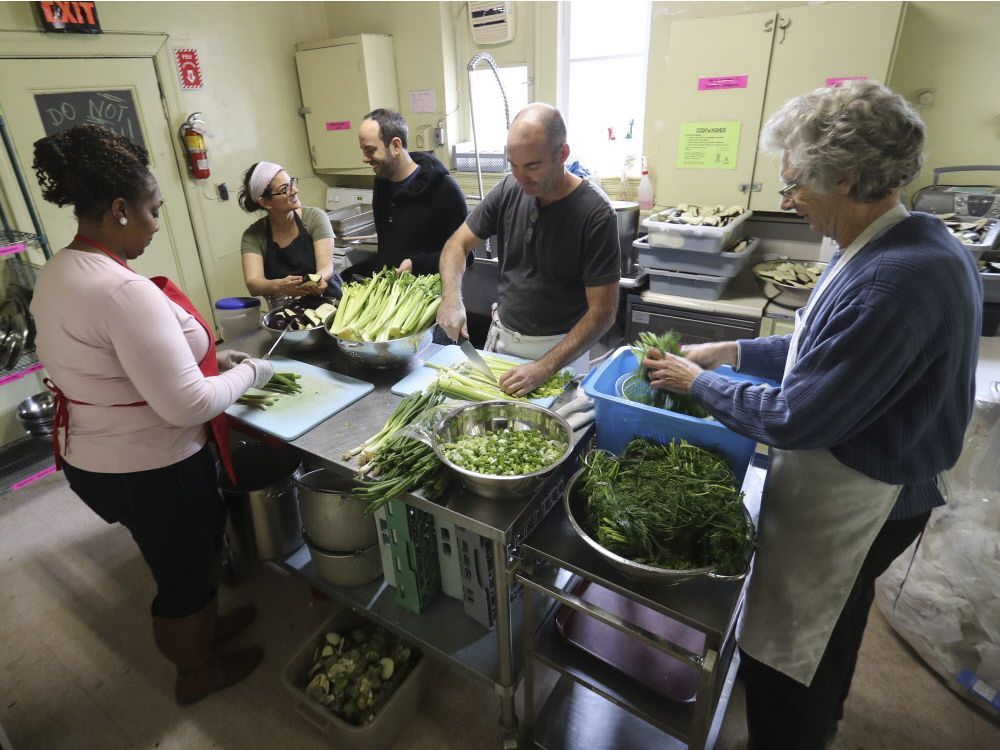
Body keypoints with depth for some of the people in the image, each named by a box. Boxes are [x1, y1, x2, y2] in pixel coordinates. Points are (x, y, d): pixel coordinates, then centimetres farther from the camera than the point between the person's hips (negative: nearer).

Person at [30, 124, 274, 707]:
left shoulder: (59, 273, 3)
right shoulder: (124, 290, -30)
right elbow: (188, 405, -31)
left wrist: (210, 356, 8)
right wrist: (249, 372, -14)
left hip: (96, 458, 9)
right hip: (152, 470, -9)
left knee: (194, 549, 30)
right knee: (184, 573, 16)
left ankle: (205, 626, 55)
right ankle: (198, 672, 43)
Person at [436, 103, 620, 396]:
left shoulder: (595, 214, -21)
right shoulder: (509, 189, -8)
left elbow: (603, 311, -21)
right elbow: (458, 243, 1)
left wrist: (544, 367, -30)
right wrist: (452, 298, -18)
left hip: (560, 348, -4)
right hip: (501, 336, 5)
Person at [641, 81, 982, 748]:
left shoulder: (895, 282, -33)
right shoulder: (902, 245, 1)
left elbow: (792, 421, -28)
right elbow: (823, 349, 11)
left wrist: (696, 381, -14)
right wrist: (733, 351, 4)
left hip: (849, 505, -10)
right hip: (864, 489, 11)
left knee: (781, 664, 11)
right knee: (827, 636, 34)